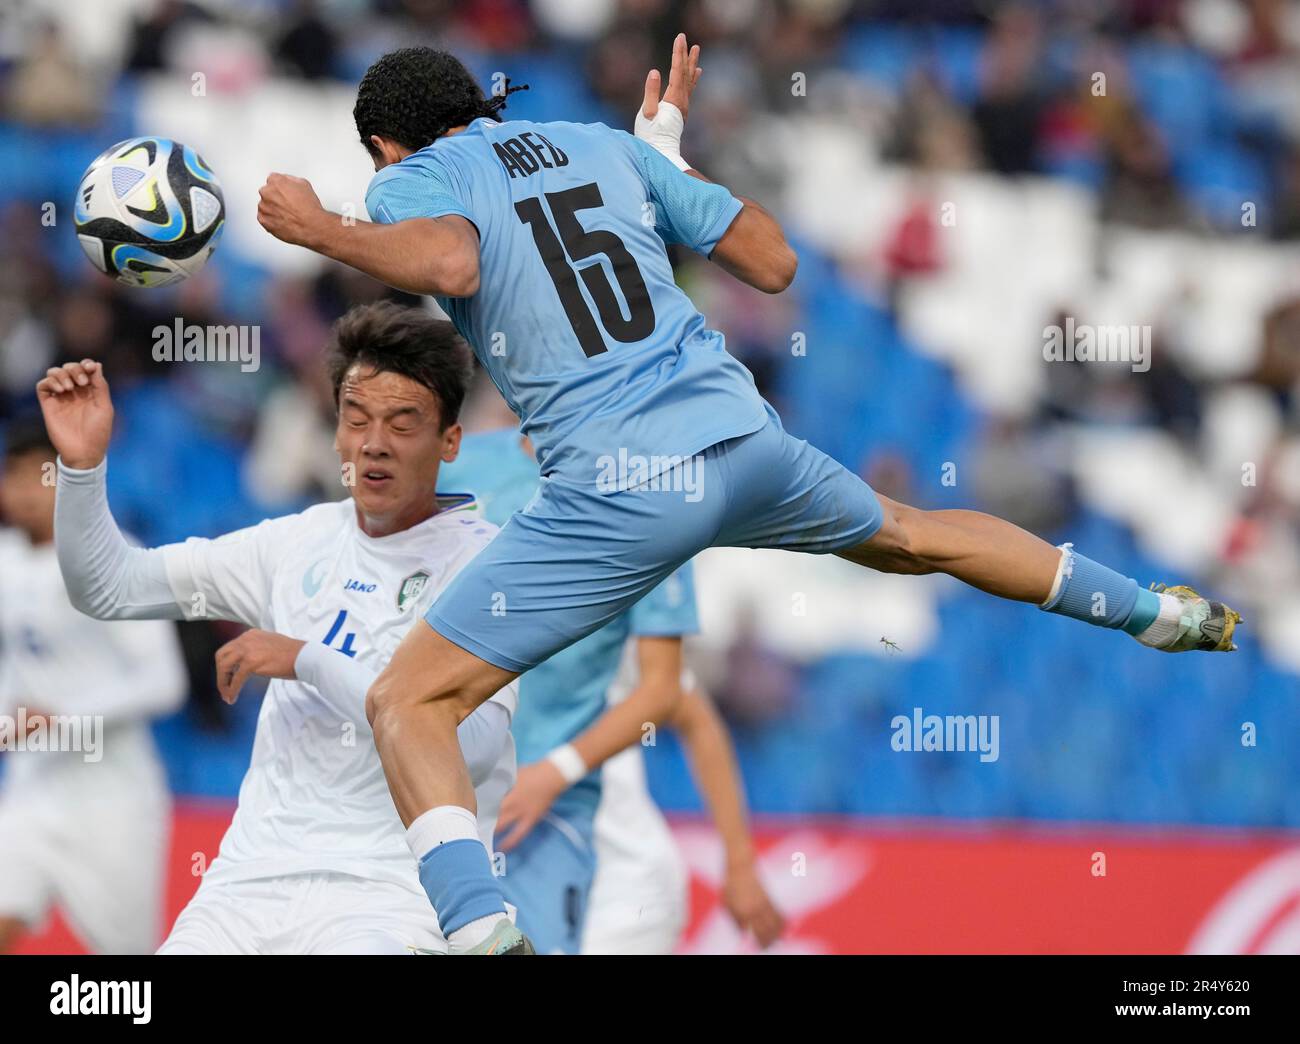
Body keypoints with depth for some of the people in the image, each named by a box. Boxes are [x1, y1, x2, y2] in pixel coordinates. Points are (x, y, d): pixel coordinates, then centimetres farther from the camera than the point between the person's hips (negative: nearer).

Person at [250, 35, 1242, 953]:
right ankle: (1166, 613, 50)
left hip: (620, 483, -6)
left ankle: (481, 923, -27)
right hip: (743, 434, 6)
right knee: (910, 534, 35)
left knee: (408, 702, -3)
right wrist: (668, 145, 33)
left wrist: (323, 231, -3)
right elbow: (774, 262, 21)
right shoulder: (604, 145, 20)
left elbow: (450, 260, -20)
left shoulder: (409, 181, 6)